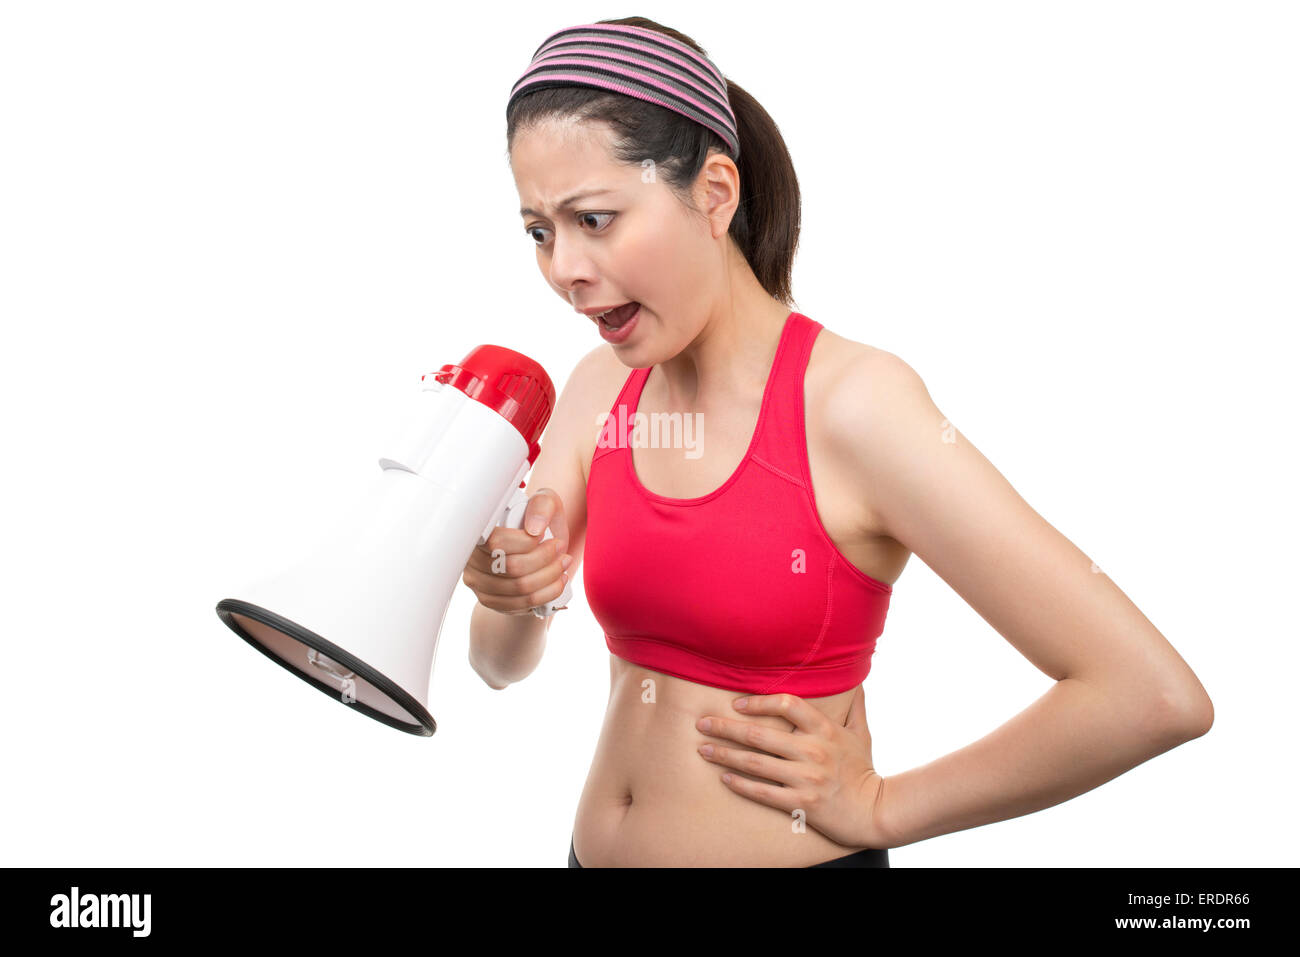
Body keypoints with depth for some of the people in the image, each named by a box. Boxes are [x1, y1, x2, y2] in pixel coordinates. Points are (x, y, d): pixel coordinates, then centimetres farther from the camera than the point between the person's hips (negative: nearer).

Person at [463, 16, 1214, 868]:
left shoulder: (853, 401, -22)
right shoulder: (602, 388, -4)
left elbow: (1157, 698, -25)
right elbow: (504, 665, 2)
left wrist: (879, 807, -15)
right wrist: (514, 596, -21)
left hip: (792, 854, -5)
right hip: (594, 848, 6)